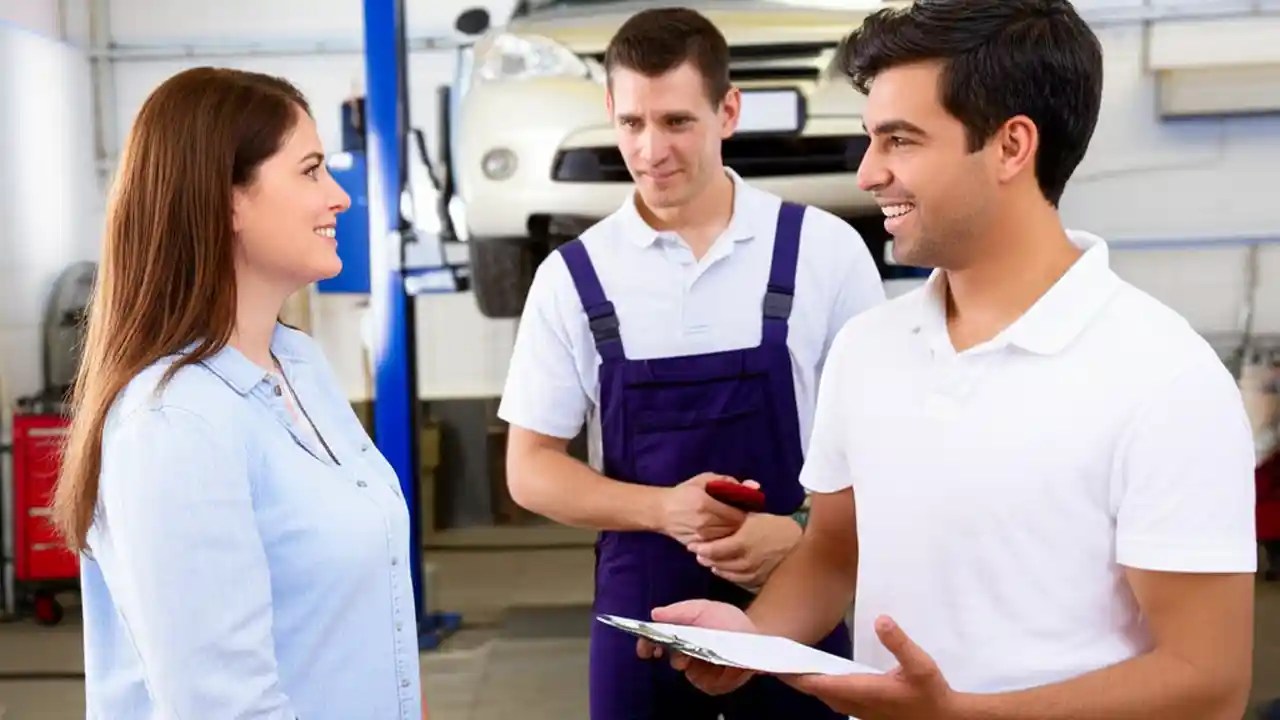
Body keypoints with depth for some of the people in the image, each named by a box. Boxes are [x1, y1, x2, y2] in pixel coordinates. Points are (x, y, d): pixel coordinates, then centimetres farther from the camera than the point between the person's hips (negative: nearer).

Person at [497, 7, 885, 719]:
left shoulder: (824, 249, -5)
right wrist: (664, 509, -15)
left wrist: (802, 529, -15)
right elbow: (531, 467, 1)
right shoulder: (572, 276, -2)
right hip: (642, 611, 1)